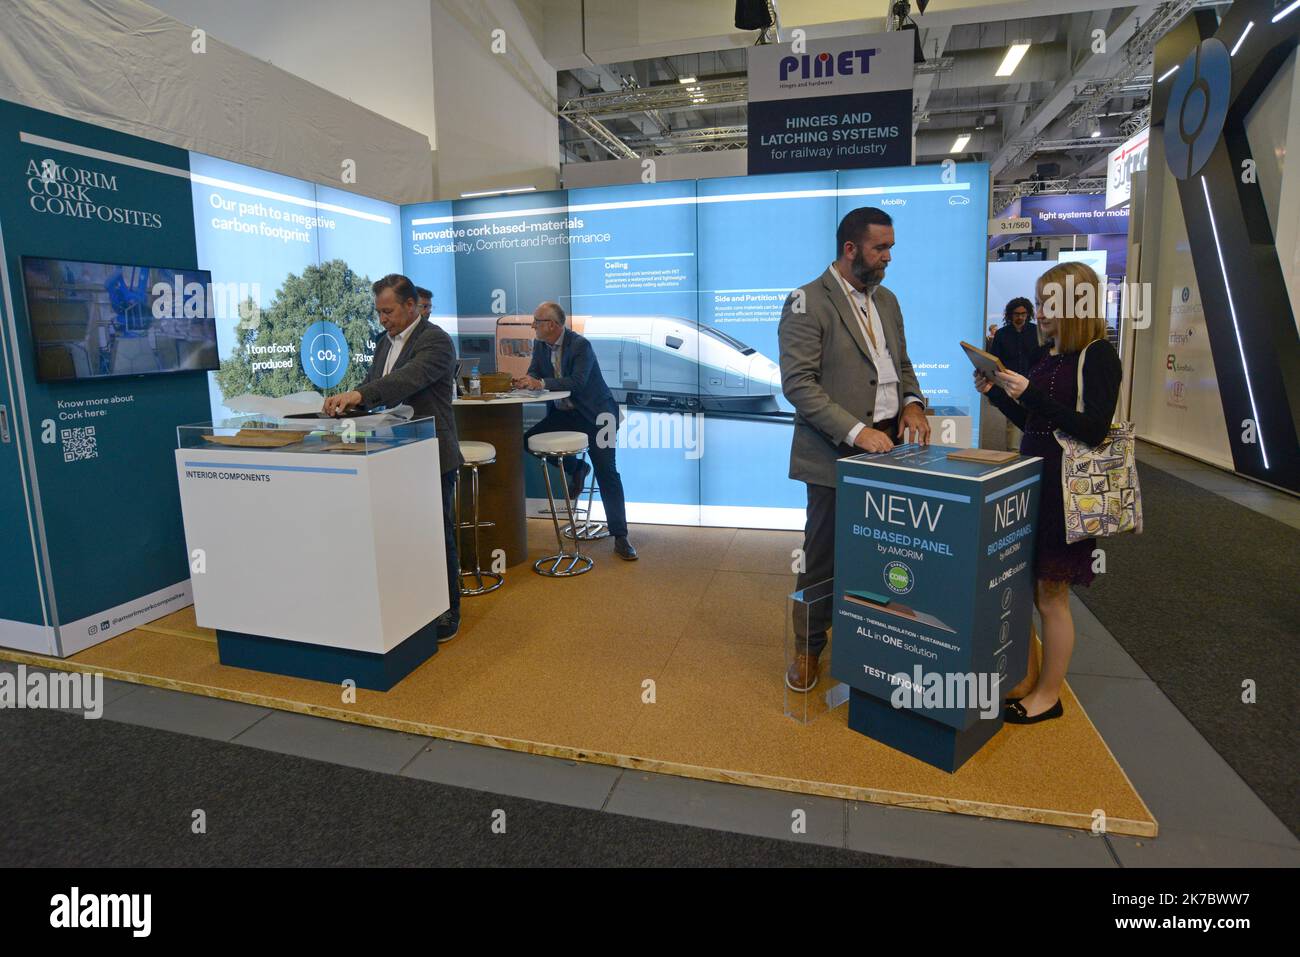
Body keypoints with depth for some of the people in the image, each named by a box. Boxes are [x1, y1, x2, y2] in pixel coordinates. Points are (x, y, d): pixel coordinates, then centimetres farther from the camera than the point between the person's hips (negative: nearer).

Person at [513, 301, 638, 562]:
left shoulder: (580, 345, -19)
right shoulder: (540, 344, 3)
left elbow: (577, 382, -28)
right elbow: (534, 374, 5)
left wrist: (542, 383, -34)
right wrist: (526, 381, -19)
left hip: (594, 413, -7)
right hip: (563, 413, 7)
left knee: (607, 472, -11)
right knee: (529, 439, -10)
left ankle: (620, 538, -7)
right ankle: (575, 469, 13)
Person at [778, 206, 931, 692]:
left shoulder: (886, 300, 15)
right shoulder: (807, 302, -9)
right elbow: (798, 382, -17)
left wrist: (912, 402, 2)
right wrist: (855, 431, -23)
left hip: (885, 445, 6)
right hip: (836, 452, -6)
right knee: (823, 555, 4)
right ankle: (809, 648, 22)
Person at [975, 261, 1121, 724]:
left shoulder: (1099, 356, -11)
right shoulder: (1049, 355, 11)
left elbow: (1093, 429, -18)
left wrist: (1031, 393, -24)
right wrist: (996, 391, 4)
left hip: (1065, 488, -7)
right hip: (1032, 478, 7)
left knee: (1050, 594, 4)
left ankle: (1048, 696, 21)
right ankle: (1028, 678, 29)